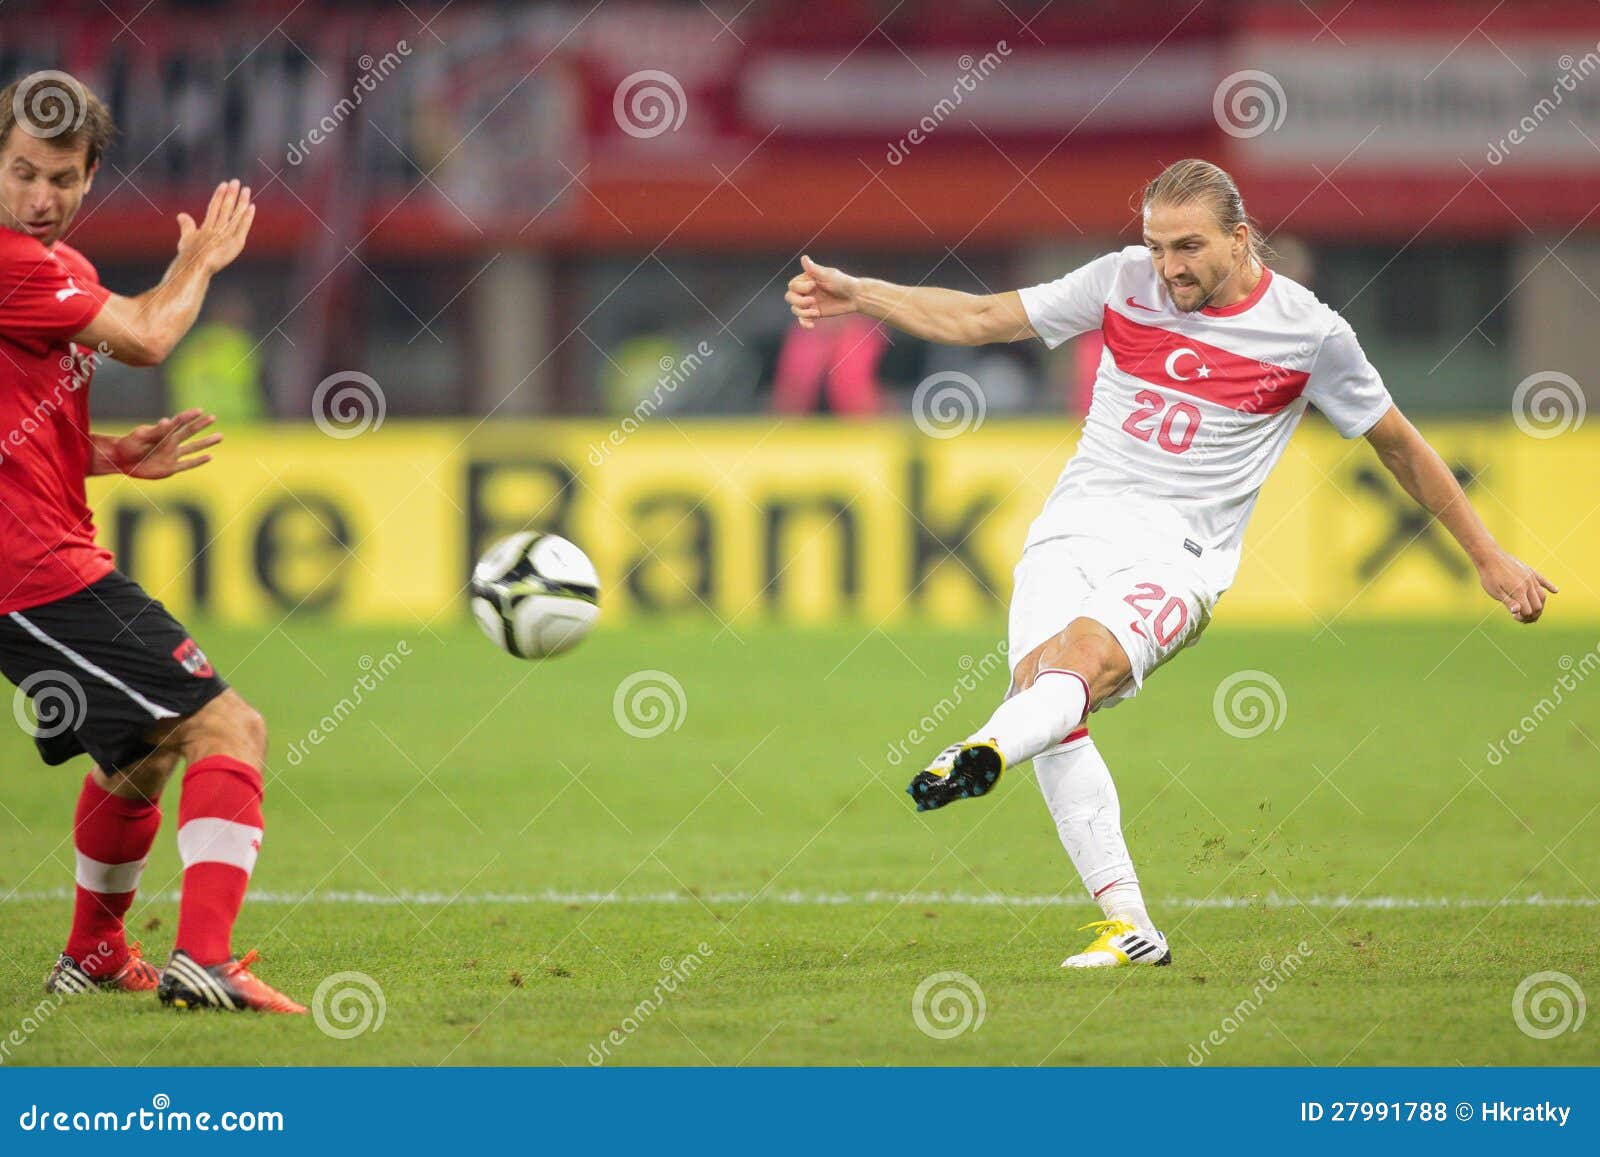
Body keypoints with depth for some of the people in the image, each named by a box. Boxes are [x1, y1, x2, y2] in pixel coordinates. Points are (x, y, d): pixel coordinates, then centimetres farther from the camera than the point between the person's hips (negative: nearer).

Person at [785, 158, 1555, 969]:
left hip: (1179, 552, -3)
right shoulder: (1123, 280, 7)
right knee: (1037, 682, -21)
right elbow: (982, 319, 13)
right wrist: (859, 295, 2)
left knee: (1083, 658, -32)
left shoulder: (1310, 332, 0)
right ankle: (1127, 925, -20)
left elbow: (1397, 443, 13)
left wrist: (1487, 557, 18)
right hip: (1077, 526, 3)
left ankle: (982, 754, -62)